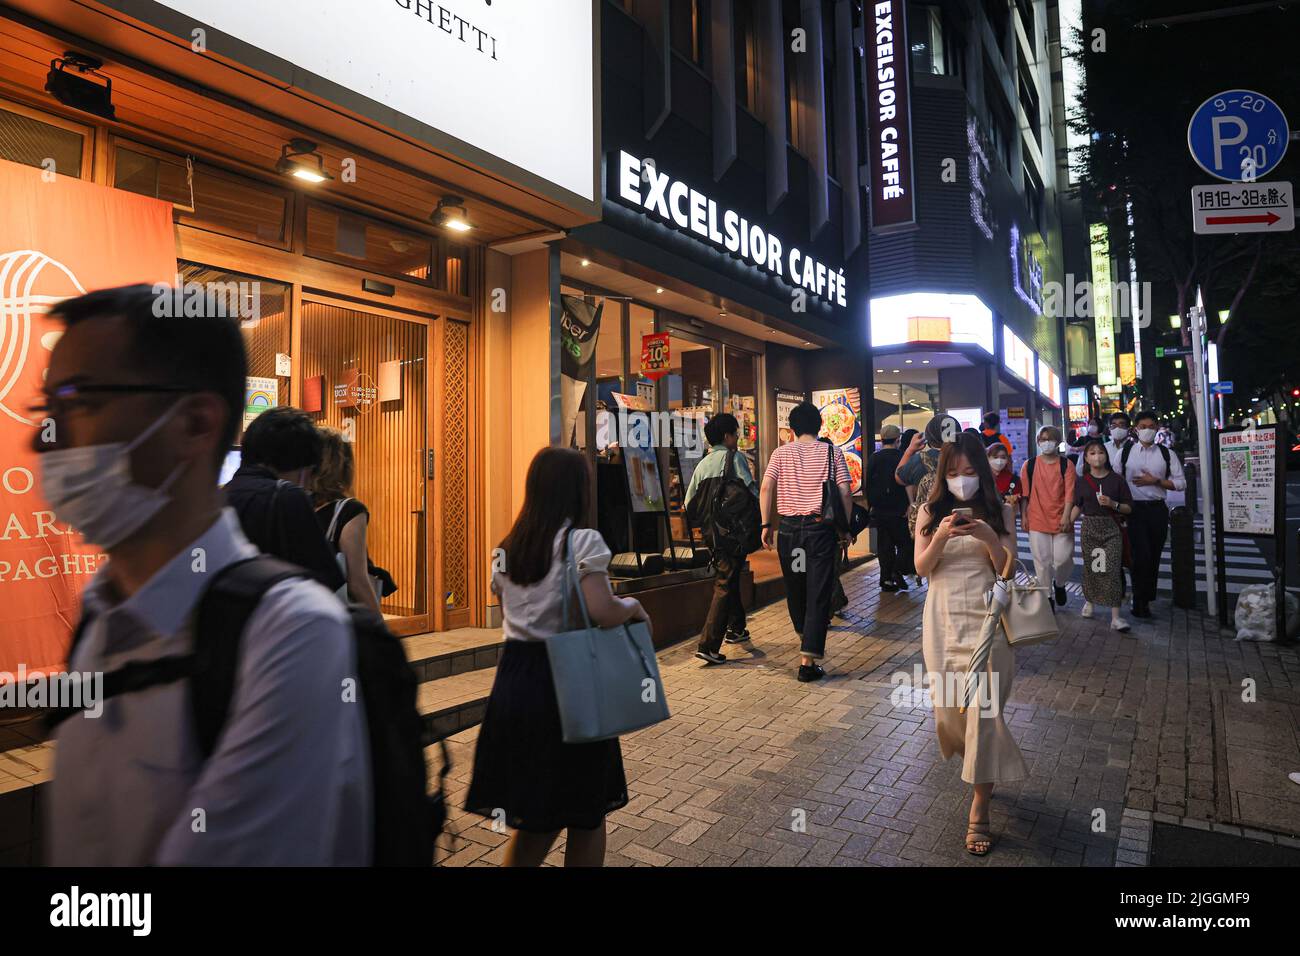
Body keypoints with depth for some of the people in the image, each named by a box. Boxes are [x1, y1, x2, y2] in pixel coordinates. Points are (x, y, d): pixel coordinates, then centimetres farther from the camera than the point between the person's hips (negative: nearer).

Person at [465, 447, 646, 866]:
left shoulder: (507, 546, 8)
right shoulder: (582, 541, -13)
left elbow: (507, 611, 13)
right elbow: (602, 612, -23)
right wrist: (634, 606, -4)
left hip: (514, 680, 6)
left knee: (534, 816, 19)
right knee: (587, 814, 13)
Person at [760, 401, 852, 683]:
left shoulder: (781, 453, 6)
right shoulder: (832, 452, 4)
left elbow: (766, 488, -4)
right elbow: (844, 492, -3)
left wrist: (767, 525, 0)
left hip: (788, 526, 2)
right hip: (821, 527, -2)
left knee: (794, 586, 18)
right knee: (819, 592, -1)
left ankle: (803, 633, 41)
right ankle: (808, 660, -6)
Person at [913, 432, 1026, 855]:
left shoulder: (1000, 512, 2)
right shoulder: (931, 512, 4)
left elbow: (1008, 569, -2)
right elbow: (922, 567, -3)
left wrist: (989, 538, -19)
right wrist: (940, 537, -21)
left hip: (985, 619, -2)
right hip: (943, 619, 2)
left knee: (983, 708, -7)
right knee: (948, 705, 8)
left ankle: (979, 811, 2)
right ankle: (978, 767, 42)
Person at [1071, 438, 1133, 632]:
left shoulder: (1116, 480, -1)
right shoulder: (1082, 482, 4)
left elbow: (1128, 508, 1)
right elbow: (1077, 506, 12)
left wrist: (1113, 504, -17)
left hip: (1111, 529, -2)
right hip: (1089, 527, 2)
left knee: (1112, 570, -7)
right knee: (1090, 567, 10)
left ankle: (1115, 617, -7)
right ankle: (1089, 600, 35)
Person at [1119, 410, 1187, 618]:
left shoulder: (1167, 454, 6)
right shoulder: (1125, 453, 3)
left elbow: (1181, 483, 3)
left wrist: (1155, 481, -10)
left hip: (1157, 509, 2)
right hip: (1134, 509, -2)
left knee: (1154, 556, 8)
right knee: (1141, 555, -10)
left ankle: (1146, 597, 22)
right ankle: (1140, 601, 3)